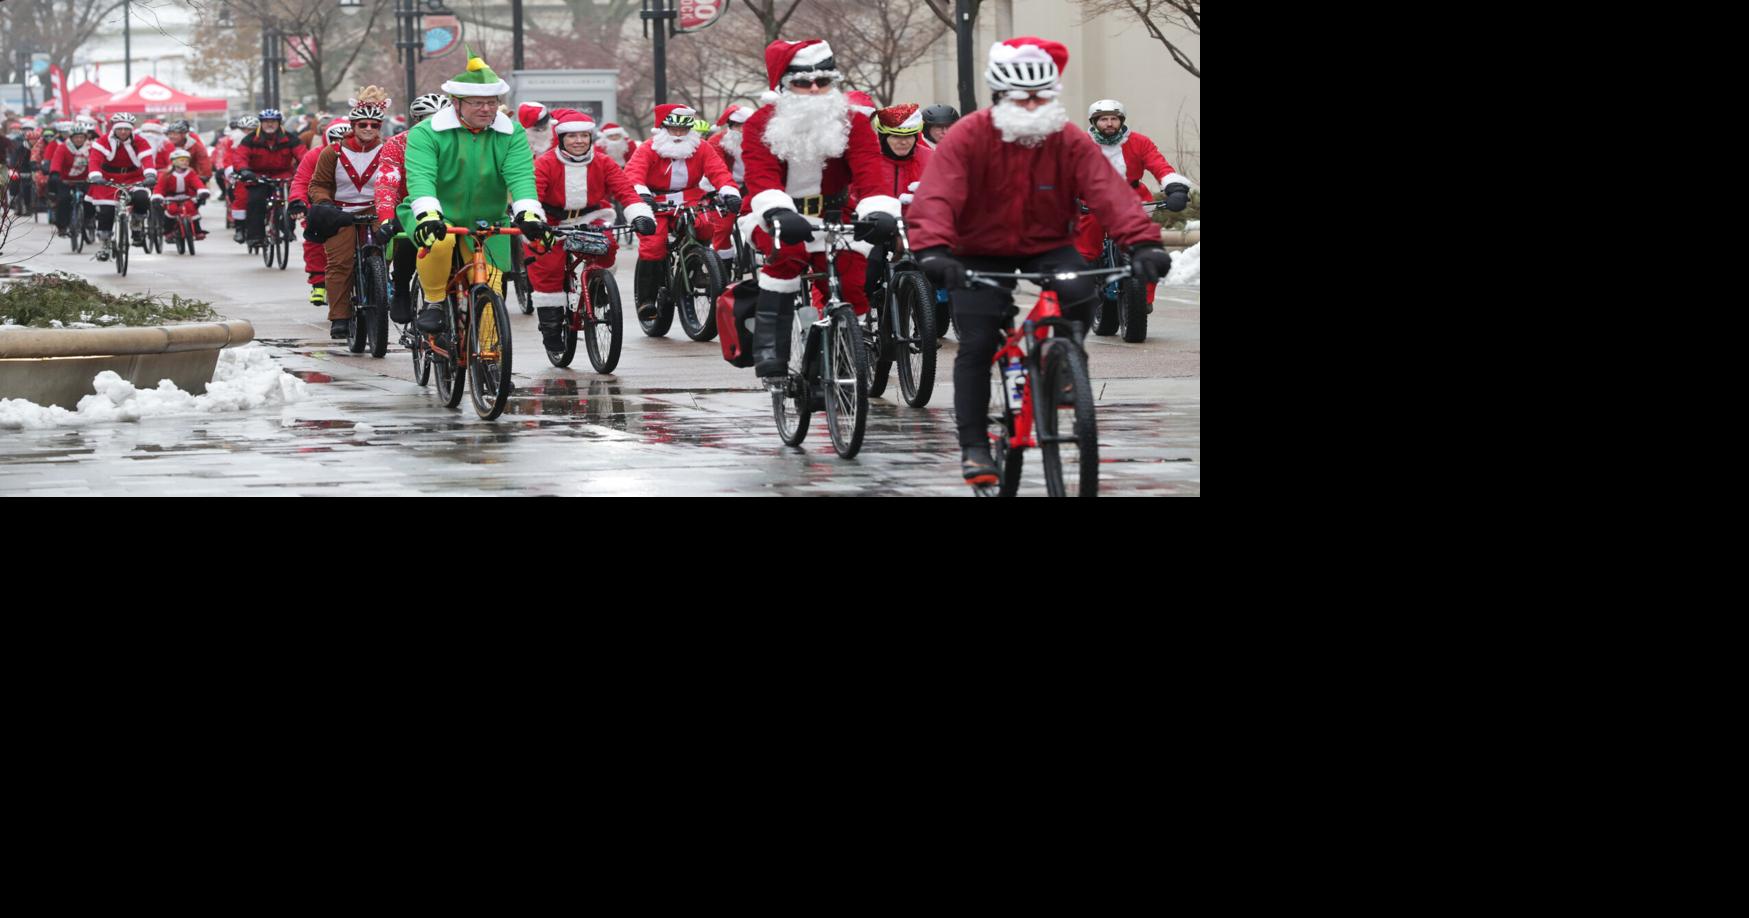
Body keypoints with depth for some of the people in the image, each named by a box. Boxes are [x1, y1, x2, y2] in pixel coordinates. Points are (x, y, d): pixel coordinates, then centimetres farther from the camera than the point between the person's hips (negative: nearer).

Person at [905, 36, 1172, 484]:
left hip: (1047, 245, 1)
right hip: (981, 252, -1)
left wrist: (1142, 242, -44)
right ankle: (973, 445, 0)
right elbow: (936, 195, -31)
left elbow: (1109, 192, -26)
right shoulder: (968, 137, -19)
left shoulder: (1072, 144, -13)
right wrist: (933, 249, -51)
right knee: (977, 343, -12)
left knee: (1079, 292, -28)